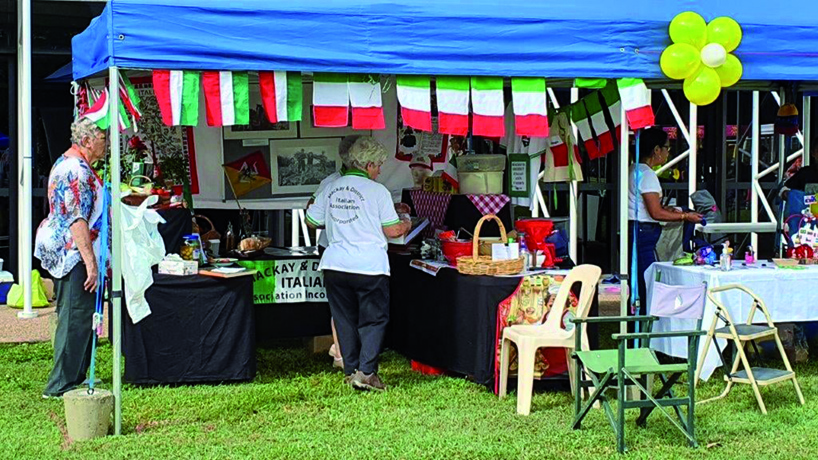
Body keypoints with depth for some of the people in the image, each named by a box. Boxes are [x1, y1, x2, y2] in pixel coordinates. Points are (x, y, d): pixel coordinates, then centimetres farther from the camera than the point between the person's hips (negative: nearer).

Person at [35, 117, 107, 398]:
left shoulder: (68, 163, 17)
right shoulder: (78, 170, -18)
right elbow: (77, 220, -24)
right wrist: (91, 263, -26)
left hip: (62, 251, 11)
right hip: (73, 253, -11)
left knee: (72, 315, 15)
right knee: (75, 316, -8)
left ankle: (74, 377, 23)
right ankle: (61, 384, -5)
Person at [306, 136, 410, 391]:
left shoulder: (331, 188, 7)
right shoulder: (377, 190, -6)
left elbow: (312, 221, 15)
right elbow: (392, 230, -3)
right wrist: (407, 225, 18)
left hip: (335, 265, 4)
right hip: (369, 266, -4)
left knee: (345, 319, 13)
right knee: (373, 320, 4)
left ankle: (350, 370, 16)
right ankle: (366, 372, -5)